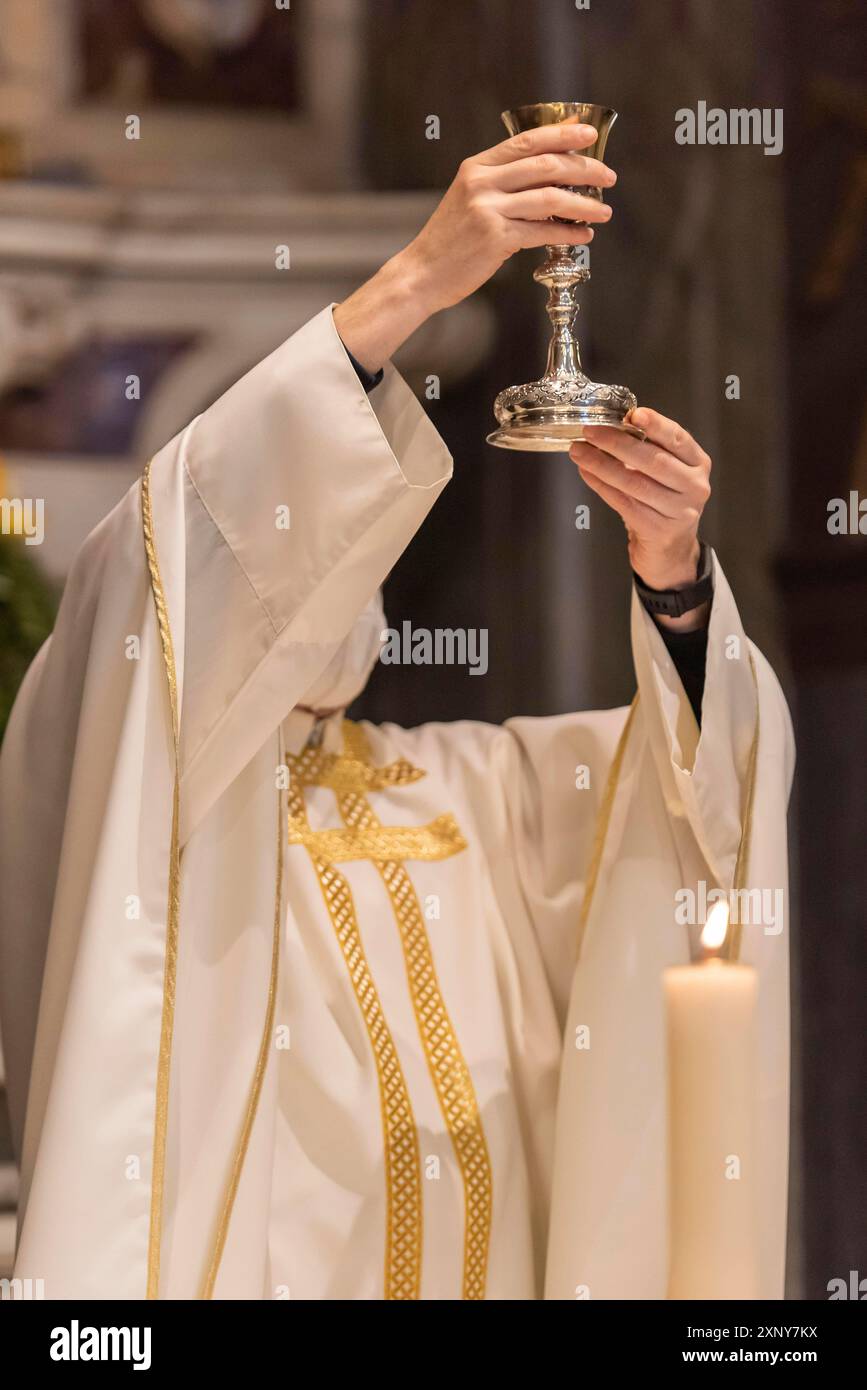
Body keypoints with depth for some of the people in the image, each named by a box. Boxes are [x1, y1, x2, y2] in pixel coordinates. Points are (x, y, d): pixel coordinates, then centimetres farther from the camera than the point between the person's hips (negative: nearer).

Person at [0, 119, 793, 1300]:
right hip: (235, 1270, -5)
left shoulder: (470, 784, 16)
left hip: (488, 1265, 5)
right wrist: (413, 283, -24)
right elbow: (177, 539, -16)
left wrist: (671, 572, -17)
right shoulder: (131, 764, 0)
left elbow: (702, 757, 5)